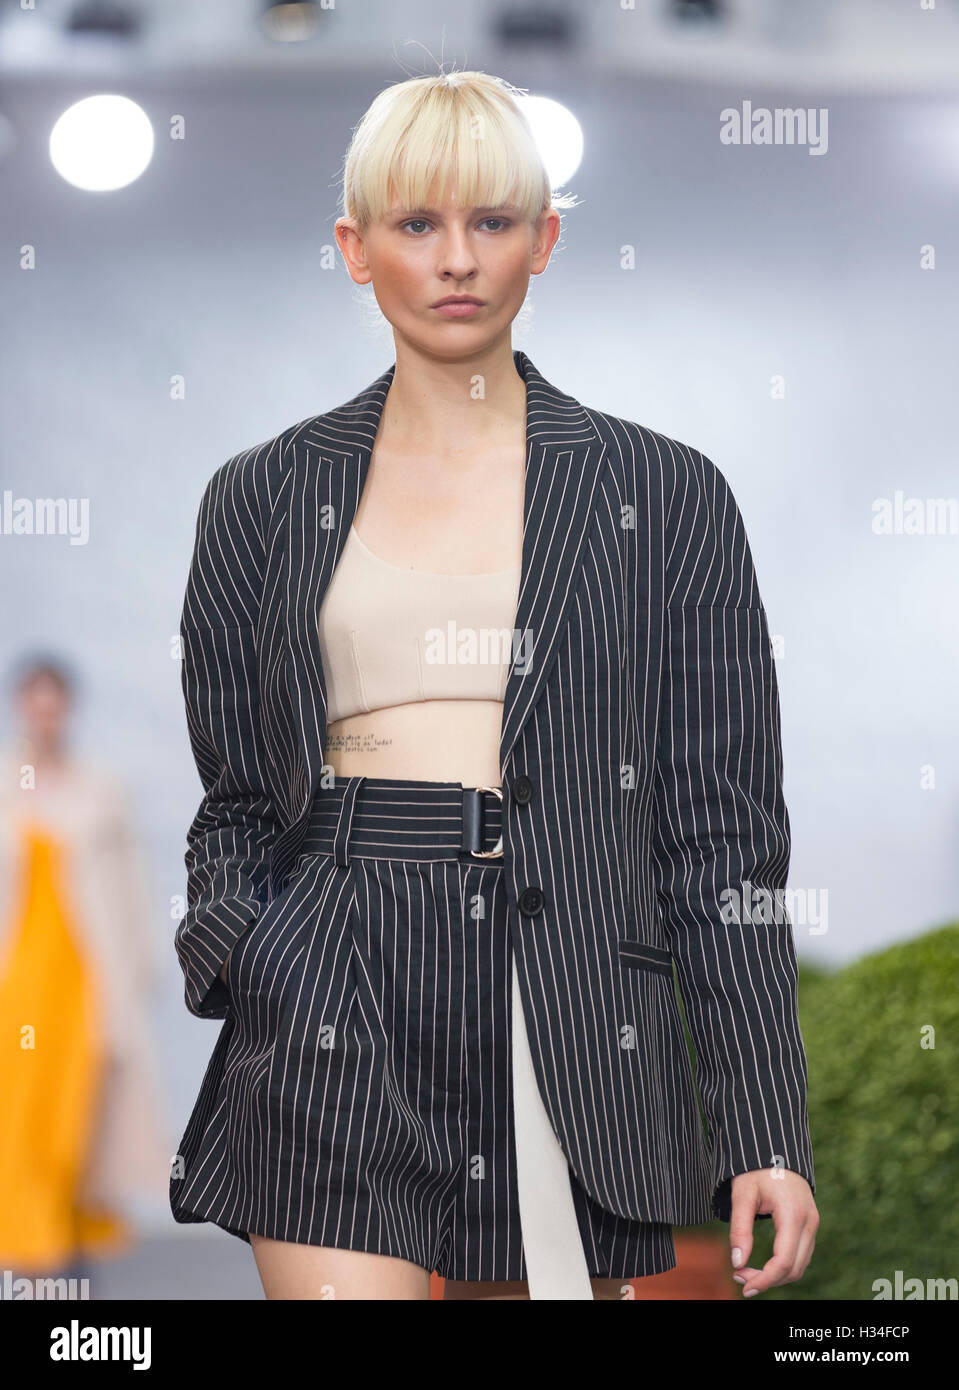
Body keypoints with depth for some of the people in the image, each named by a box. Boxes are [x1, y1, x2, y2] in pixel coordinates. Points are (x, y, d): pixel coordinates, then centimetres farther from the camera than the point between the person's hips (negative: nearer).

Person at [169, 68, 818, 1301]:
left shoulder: (663, 496, 7)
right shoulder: (263, 500, 11)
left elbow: (722, 834, 4)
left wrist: (767, 1135, -1)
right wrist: (226, 946, -6)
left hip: (571, 1029, 0)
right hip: (332, 1040, 0)